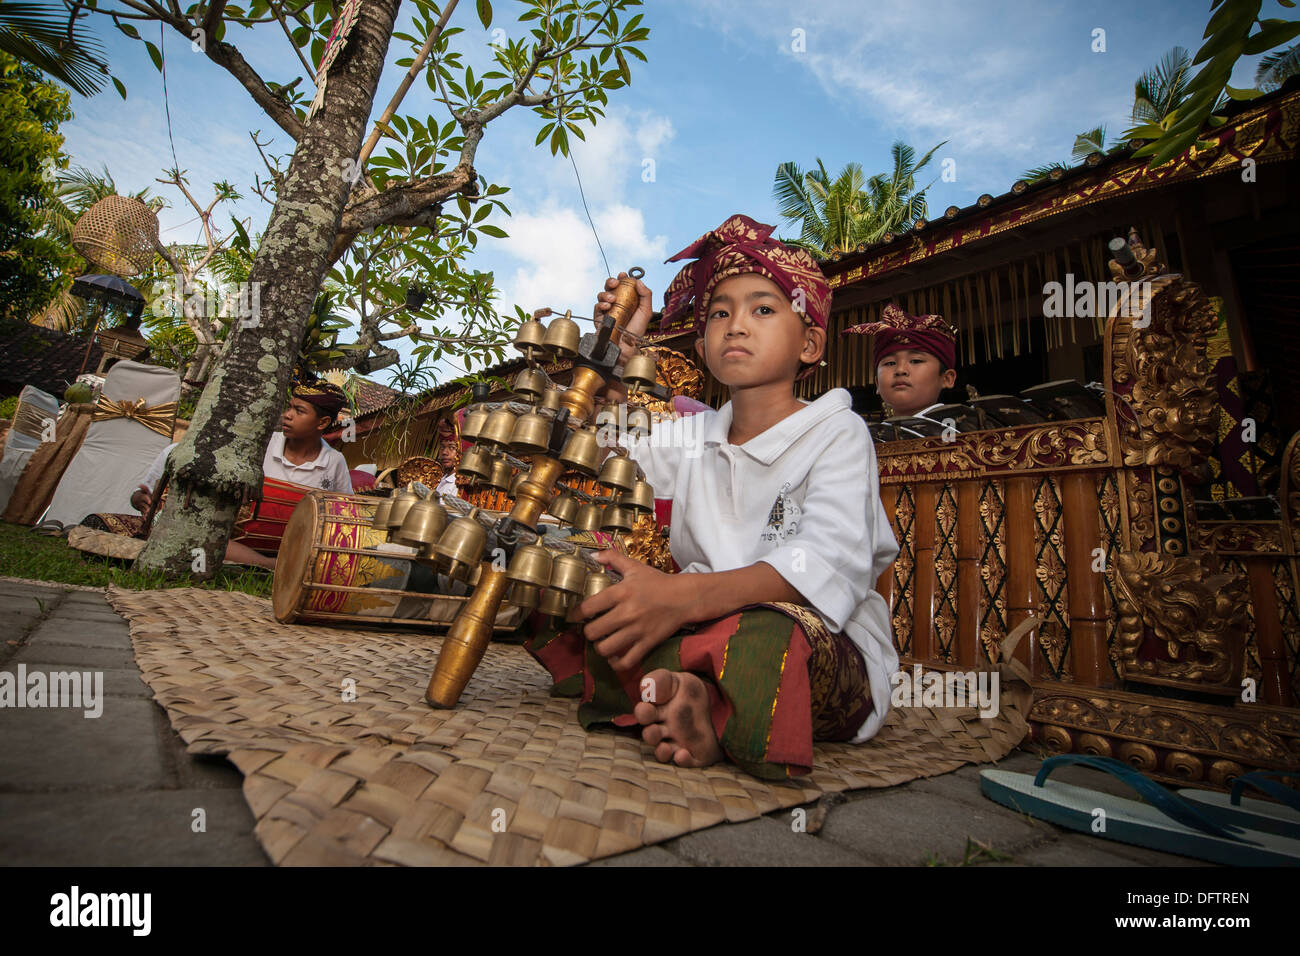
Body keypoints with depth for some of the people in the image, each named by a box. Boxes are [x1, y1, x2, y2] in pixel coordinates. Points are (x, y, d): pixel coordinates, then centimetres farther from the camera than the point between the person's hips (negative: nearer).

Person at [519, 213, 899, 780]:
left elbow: (829, 565, -21)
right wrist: (620, 346, 13)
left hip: (825, 648, -5)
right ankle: (684, 697, -25)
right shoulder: (693, 438, 13)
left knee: (765, 636, -42)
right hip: (708, 630, 6)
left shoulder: (837, 432, -4)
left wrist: (685, 595, -37)